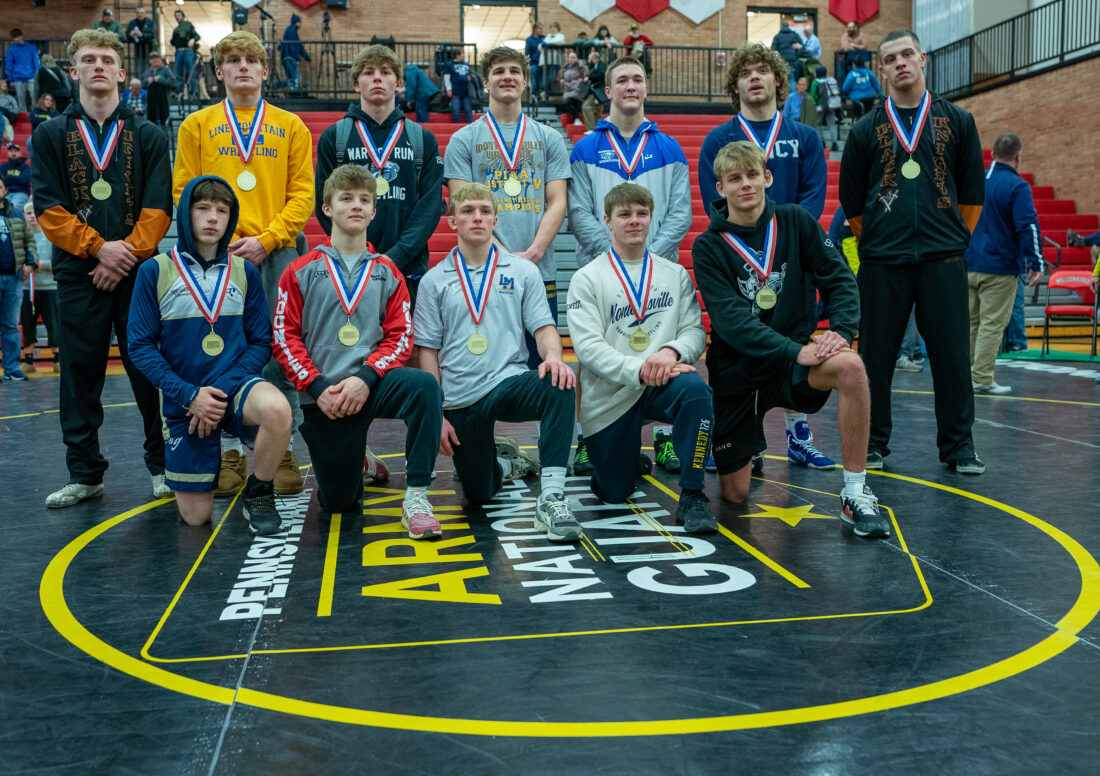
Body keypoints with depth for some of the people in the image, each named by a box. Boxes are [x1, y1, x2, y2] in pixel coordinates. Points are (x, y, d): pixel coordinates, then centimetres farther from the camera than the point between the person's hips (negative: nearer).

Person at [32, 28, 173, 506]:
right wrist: (99, 247, -11)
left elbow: (159, 207, 0)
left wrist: (127, 252, -12)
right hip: (77, 273, 1)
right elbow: (48, 208, 1)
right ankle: (84, 474, 15)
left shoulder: (148, 135, 8)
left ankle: (163, 465, 14)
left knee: (149, 369, 1)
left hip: (138, 270, -1)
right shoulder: (51, 135, 9)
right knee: (81, 373, 5)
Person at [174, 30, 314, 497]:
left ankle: (281, 451, 9)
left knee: (280, 353, 0)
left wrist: (266, 238, -9)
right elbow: (185, 193, 5)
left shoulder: (290, 126, 11)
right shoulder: (197, 126, 11)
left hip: (276, 253, 0)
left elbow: (303, 193, 4)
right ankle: (228, 453, 10)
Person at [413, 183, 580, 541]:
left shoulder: (523, 272, 6)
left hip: (509, 384, -1)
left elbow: (543, 327, 2)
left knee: (559, 386, -35)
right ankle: (504, 462, 40)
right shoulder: (434, 281, 6)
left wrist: (553, 356, -23)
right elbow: (428, 351, 4)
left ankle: (551, 497, -32)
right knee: (479, 495, 4)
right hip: (459, 400, 1)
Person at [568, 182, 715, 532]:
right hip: (608, 396, -1)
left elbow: (695, 330, 3)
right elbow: (588, 345, -11)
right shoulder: (587, 278, 0)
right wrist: (639, 369, -26)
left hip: (661, 386, 1)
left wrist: (672, 350, -21)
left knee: (694, 388, -34)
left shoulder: (676, 275, 10)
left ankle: (692, 497, -23)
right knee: (614, 494, 3)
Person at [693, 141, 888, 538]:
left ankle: (856, 494, -23)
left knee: (849, 365, -34)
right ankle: (749, 451, 41)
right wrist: (794, 351, -30)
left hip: (795, 361, 1)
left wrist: (841, 330, -22)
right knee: (734, 494, 3)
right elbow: (731, 319, -19)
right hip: (737, 371, -1)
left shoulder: (795, 221, 1)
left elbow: (838, 278, -2)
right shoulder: (708, 247, -7)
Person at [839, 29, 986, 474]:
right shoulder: (866, 130, 7)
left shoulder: (957, 121, 10)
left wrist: (953, 239, 10)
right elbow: (851, 201, 11)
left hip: (944, 259, 0)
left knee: (952, 355, 1)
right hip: (882, 263, 0)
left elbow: (972, 194, 13)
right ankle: (873, 443, 16)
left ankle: (958, 447, 13)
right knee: (876, 354, 2)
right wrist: (877, 242, 11)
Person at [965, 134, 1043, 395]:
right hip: (1000, 267, -6)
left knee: (969, 322, 13)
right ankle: (982, 379, -1)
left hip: (968, 265, 6)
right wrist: (1036, 263, -12)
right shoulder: (1017, 186, -10)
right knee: (992, 324, -2)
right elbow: (1028, 227, -16)